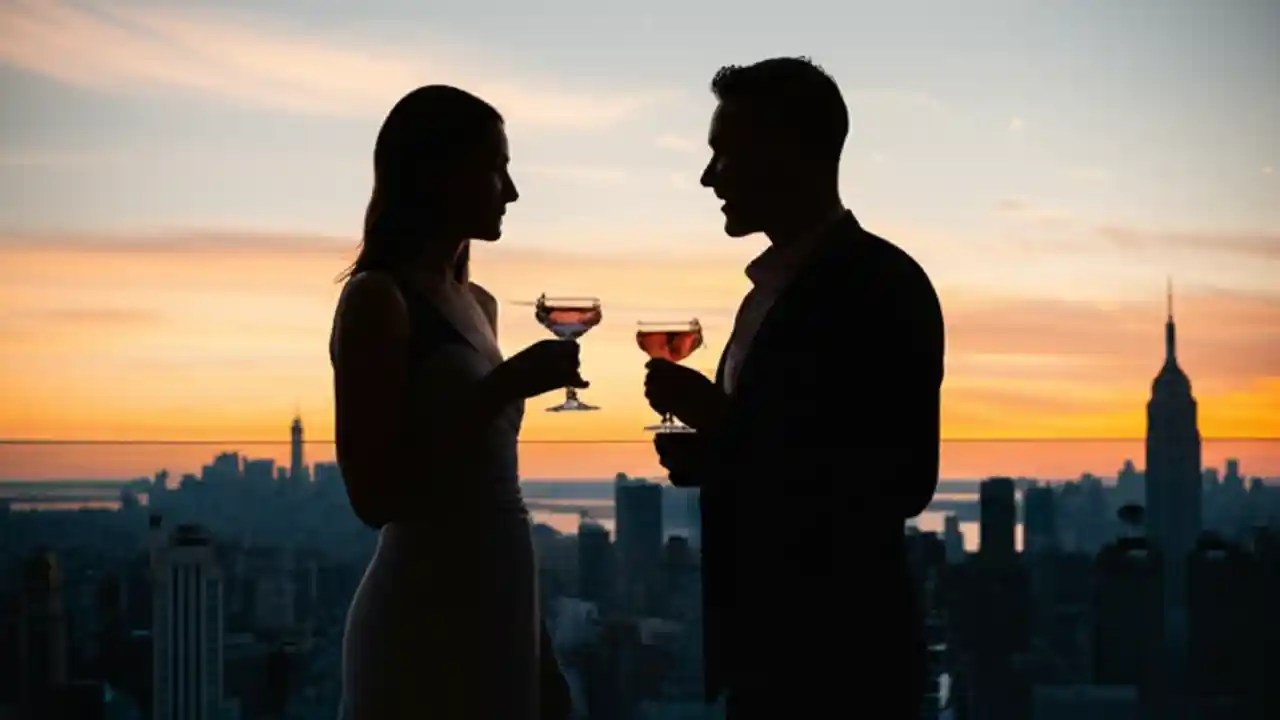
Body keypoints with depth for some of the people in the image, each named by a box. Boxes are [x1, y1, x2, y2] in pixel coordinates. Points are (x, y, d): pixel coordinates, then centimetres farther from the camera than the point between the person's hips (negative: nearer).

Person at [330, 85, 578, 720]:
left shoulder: (478, 305, 13)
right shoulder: (377, 299, -10)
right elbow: (374, 494, -16)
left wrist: (535, 642, 17)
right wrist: (504, 386, -18)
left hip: (500, 609, 8)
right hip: (425, 624, -8)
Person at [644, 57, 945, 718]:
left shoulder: (880, 284, -12)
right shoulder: (771, 290, 16)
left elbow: (901, 481, -19)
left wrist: (720, 419, -18)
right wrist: (710, 453, 2)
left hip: (840, 653, -9)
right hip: (771, 645, 9)